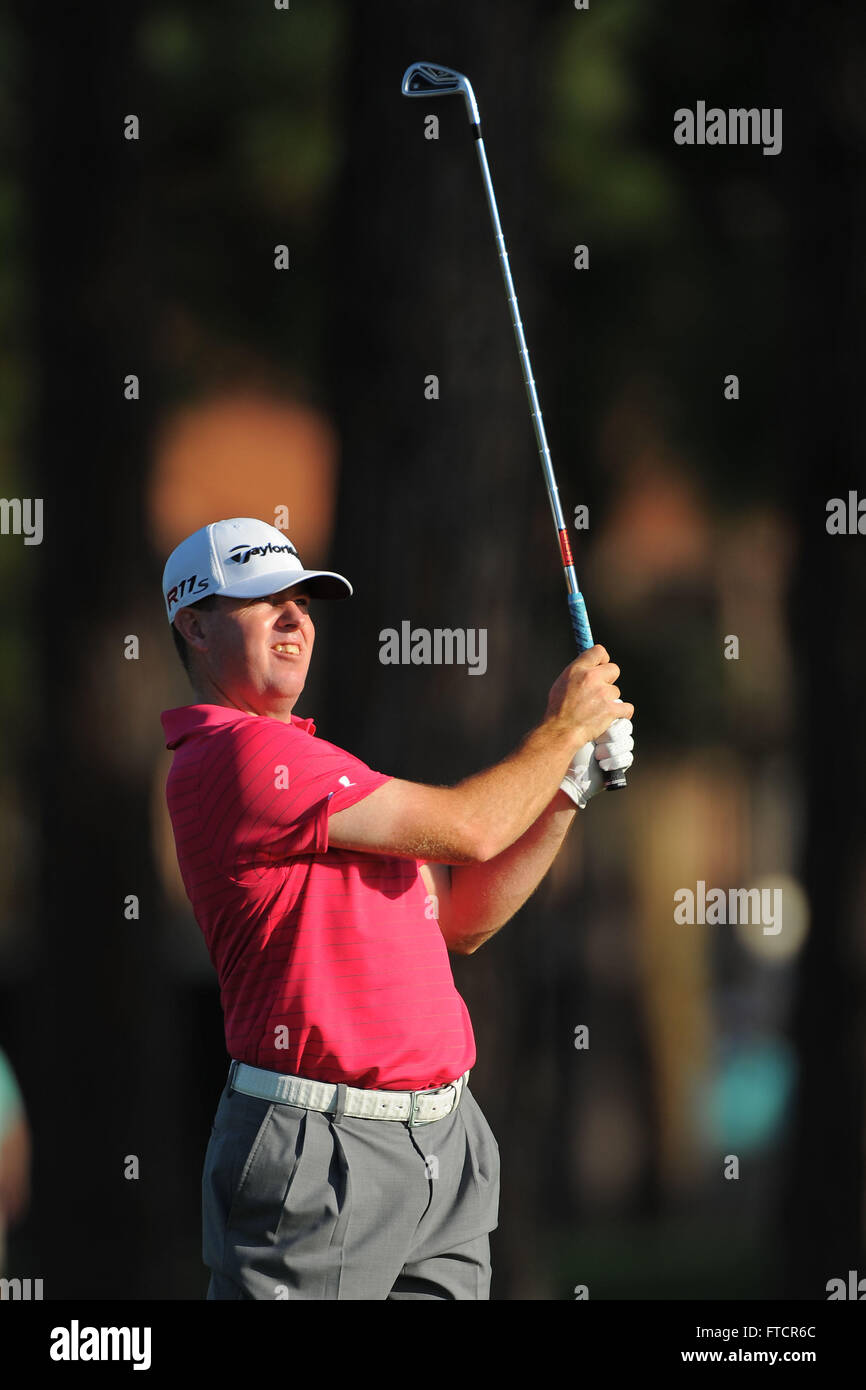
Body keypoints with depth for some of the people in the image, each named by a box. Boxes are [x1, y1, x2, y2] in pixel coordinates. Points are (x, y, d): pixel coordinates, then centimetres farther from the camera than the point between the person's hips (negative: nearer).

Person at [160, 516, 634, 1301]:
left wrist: (571, 785, 13)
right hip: (319, 1151, -9)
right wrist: (563, 727, 4)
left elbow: (461, 924, 21)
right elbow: (464, 830, -12)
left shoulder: (308, 763, 19)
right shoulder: (233, 757, -14)